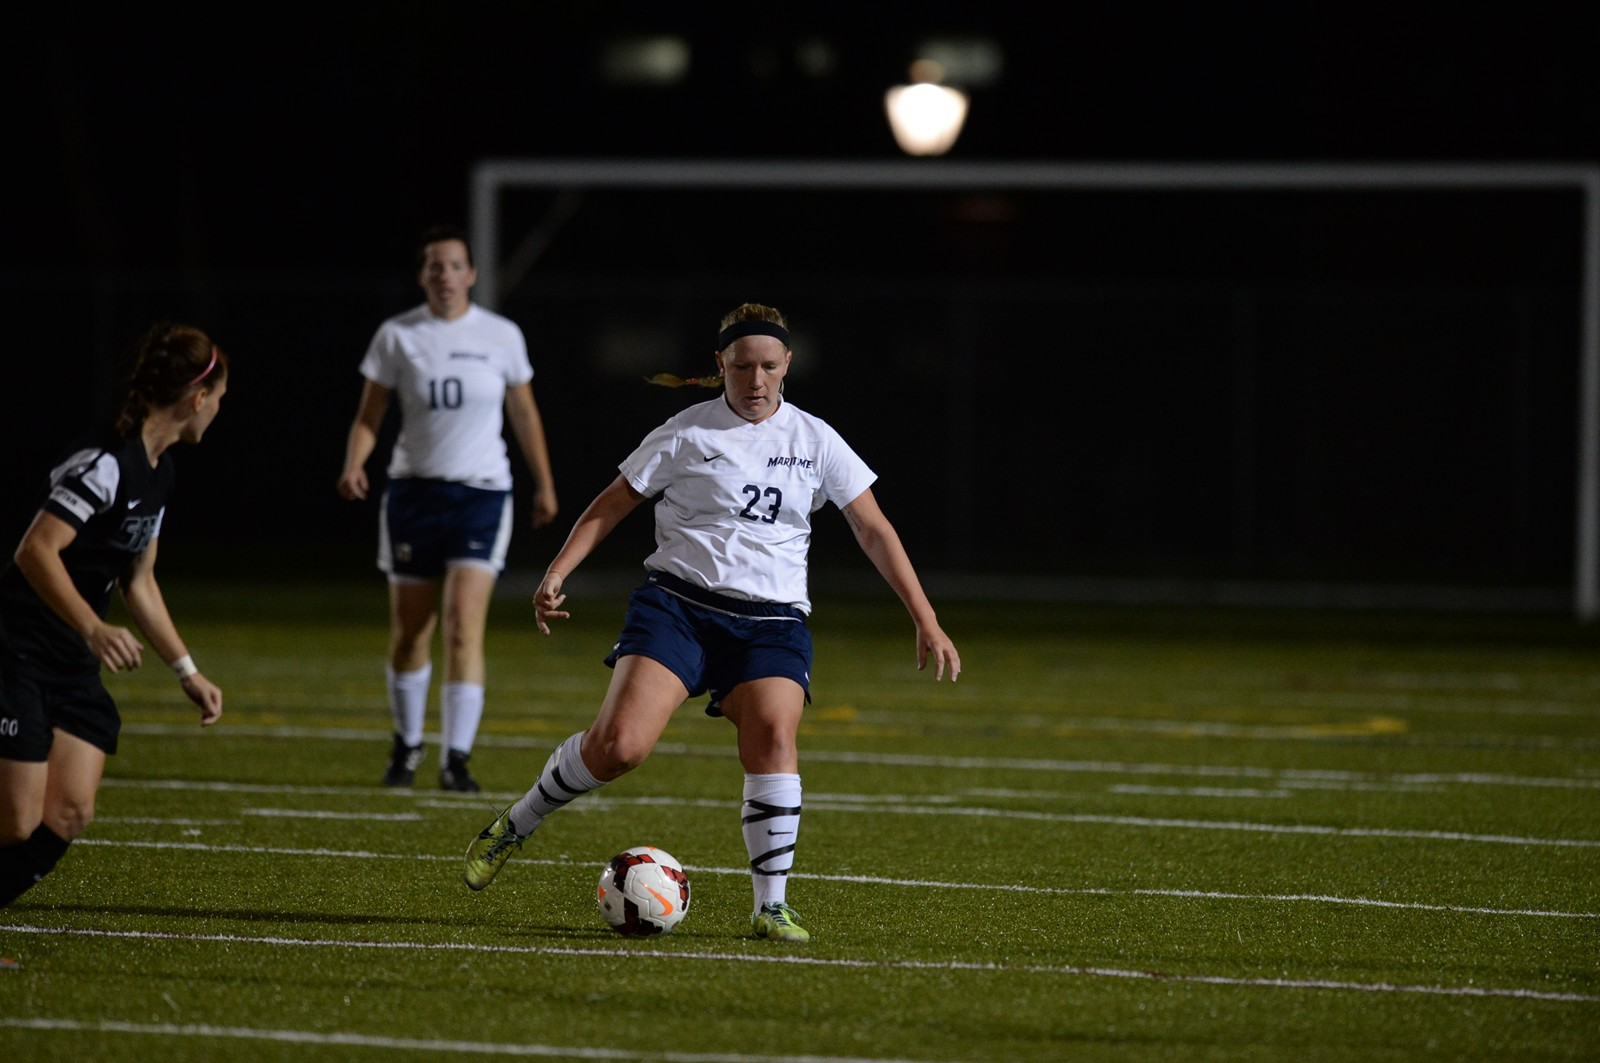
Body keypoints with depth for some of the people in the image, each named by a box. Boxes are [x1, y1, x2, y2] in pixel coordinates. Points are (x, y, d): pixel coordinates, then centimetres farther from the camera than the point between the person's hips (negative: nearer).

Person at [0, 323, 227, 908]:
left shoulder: (157, 469, 11)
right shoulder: (106, 463, -19)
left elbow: (139, 583, 21)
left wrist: (188, 671, 20)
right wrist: (95, 630, -37)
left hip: (75, 663, 9)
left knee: (69, 814, -4)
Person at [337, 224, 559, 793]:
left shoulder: (502, 336, 1)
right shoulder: (397, 335, 0)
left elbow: (524, 413, 13)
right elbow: (369, 414, 3)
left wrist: (544, 484, 16)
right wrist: (354, 465, -15)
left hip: (482, 494, -1)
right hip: (414, 491, 1)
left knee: (464, 627, -15)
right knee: (409, 634, 7)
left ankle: (456, 759, -15)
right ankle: (406, 746, 28)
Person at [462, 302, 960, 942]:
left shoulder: (815, 441, 9)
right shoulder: (686, 434, 3)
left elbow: (874, 531, 11)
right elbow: (611, 506, 7)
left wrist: (926, 622, 6)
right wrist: (557, 573, -7)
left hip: (773, 619, 2)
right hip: (678, 604, -2)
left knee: (773, 735, -26)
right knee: (620, 744, -20)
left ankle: (771, 906, -18)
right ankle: (515, 827, 6)